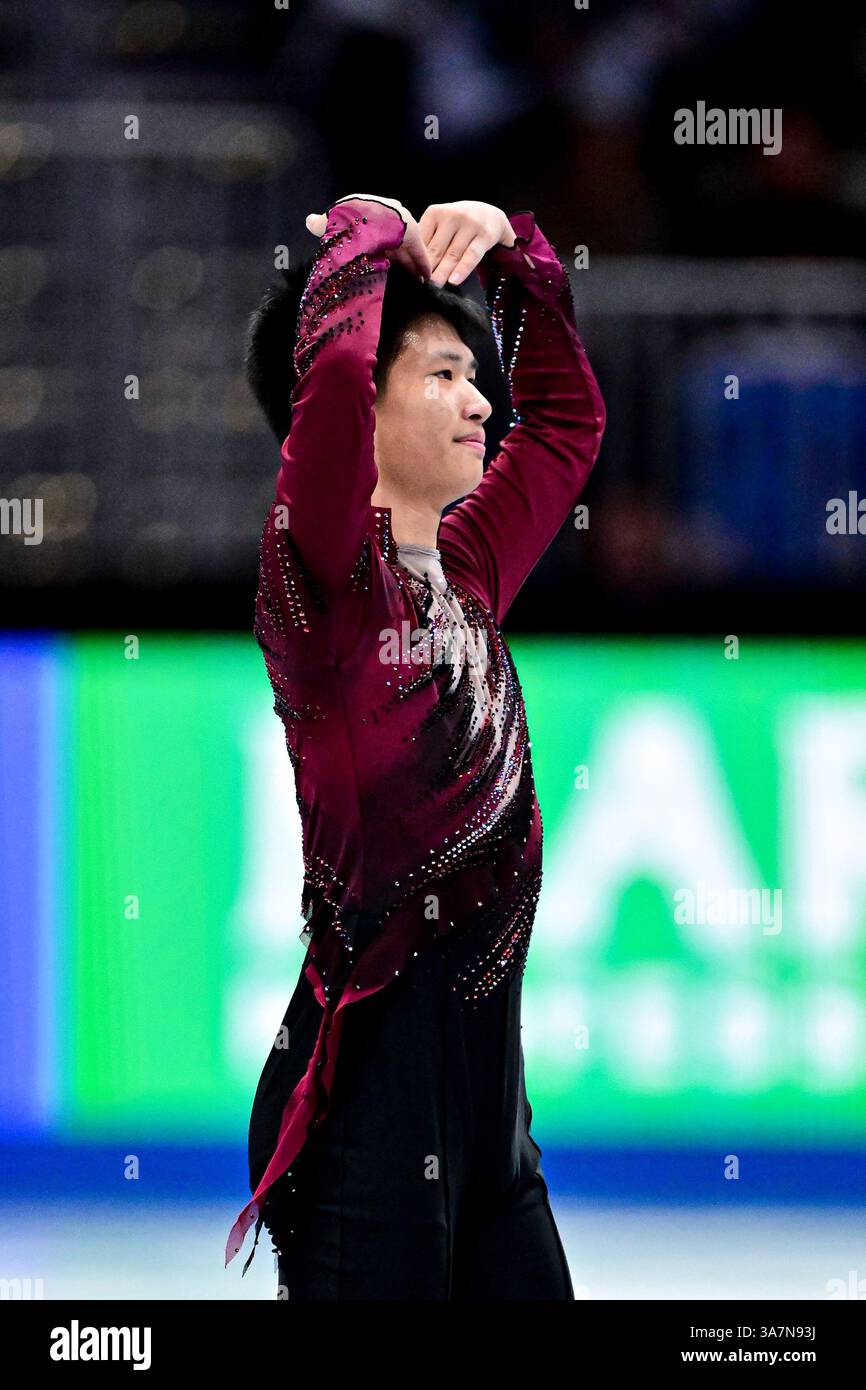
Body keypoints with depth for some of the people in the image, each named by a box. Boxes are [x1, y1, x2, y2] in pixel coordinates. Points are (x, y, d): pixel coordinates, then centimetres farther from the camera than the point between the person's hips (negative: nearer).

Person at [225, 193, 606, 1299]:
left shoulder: (464, 572, 12)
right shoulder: (328, 578, -9)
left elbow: (567, 415, 29)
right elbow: (331, 370, -27)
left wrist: (512, 251, 16)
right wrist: (367, 231, -9)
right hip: (373, 1074, -8)